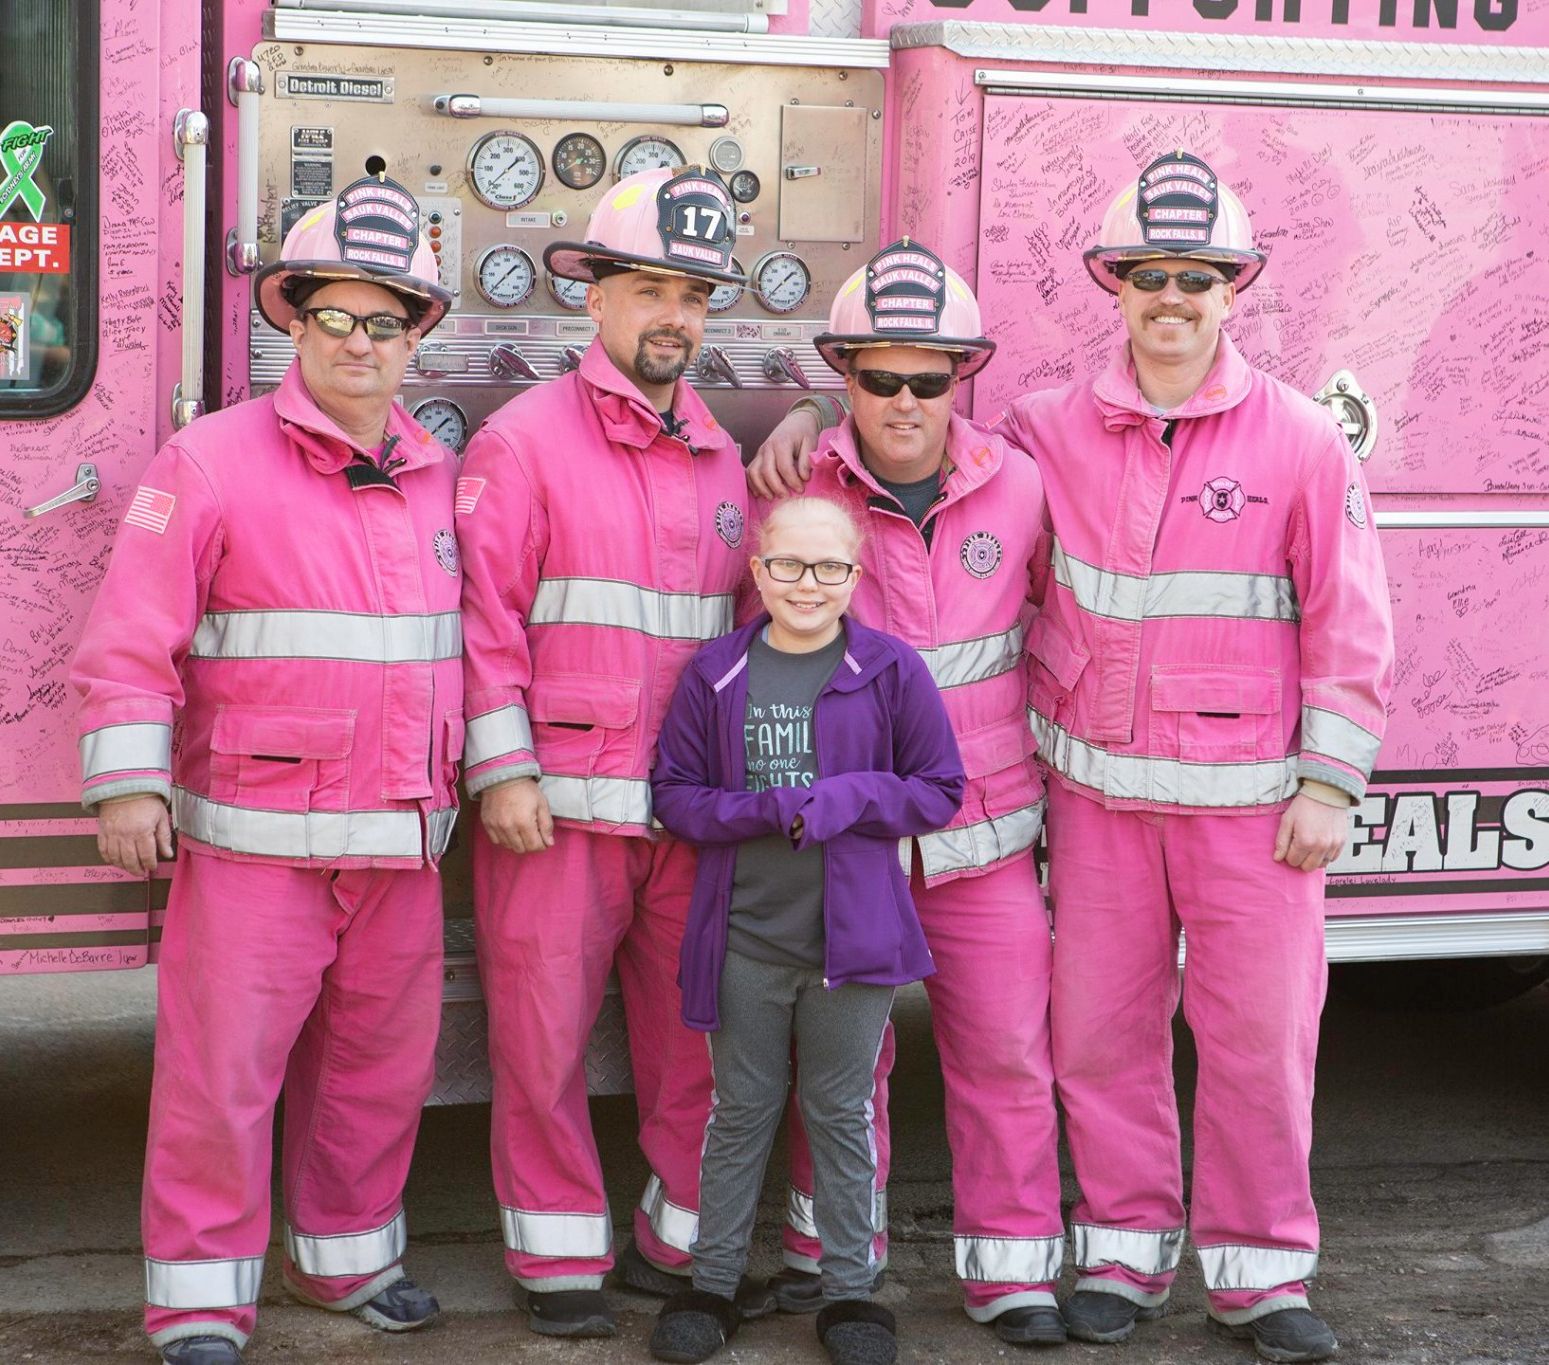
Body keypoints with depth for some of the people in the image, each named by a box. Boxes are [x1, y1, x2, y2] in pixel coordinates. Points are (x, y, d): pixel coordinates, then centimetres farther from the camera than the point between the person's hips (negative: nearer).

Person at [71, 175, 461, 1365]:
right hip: (253, 834, -5)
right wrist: (127, 781, -12)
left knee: (383, 1058, 13)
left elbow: (467, 635, 20)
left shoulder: (437, 477, 12)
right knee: (225, 1063, -3)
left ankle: (348, 1254, 31)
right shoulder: (215, 461, -4)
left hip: (402, 840, 5)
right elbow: (132, 634, -7)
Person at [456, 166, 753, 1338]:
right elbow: (484, 615, -6)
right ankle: (561, 1256, 13)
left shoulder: (720, 457, 14)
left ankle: (682, 1241, 22)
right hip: (559, 803, -4)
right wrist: (503, 771, -12)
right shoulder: (526, 439, -2)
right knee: (546, 1031, 1)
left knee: (697, 1032, 8)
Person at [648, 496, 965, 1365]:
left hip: (853, 934, -1)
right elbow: (676, 794, 2)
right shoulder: (715, 674, 0)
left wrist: (843, 800, -17)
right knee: (741, 1111, 12)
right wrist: (760, 810, -16)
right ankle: (715, 1283, 23)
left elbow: (940, 790, -1)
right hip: (742, 935, 1)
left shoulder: (891, 670, -4)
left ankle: (851, 1288, 21)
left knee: (842, 1113, 10)